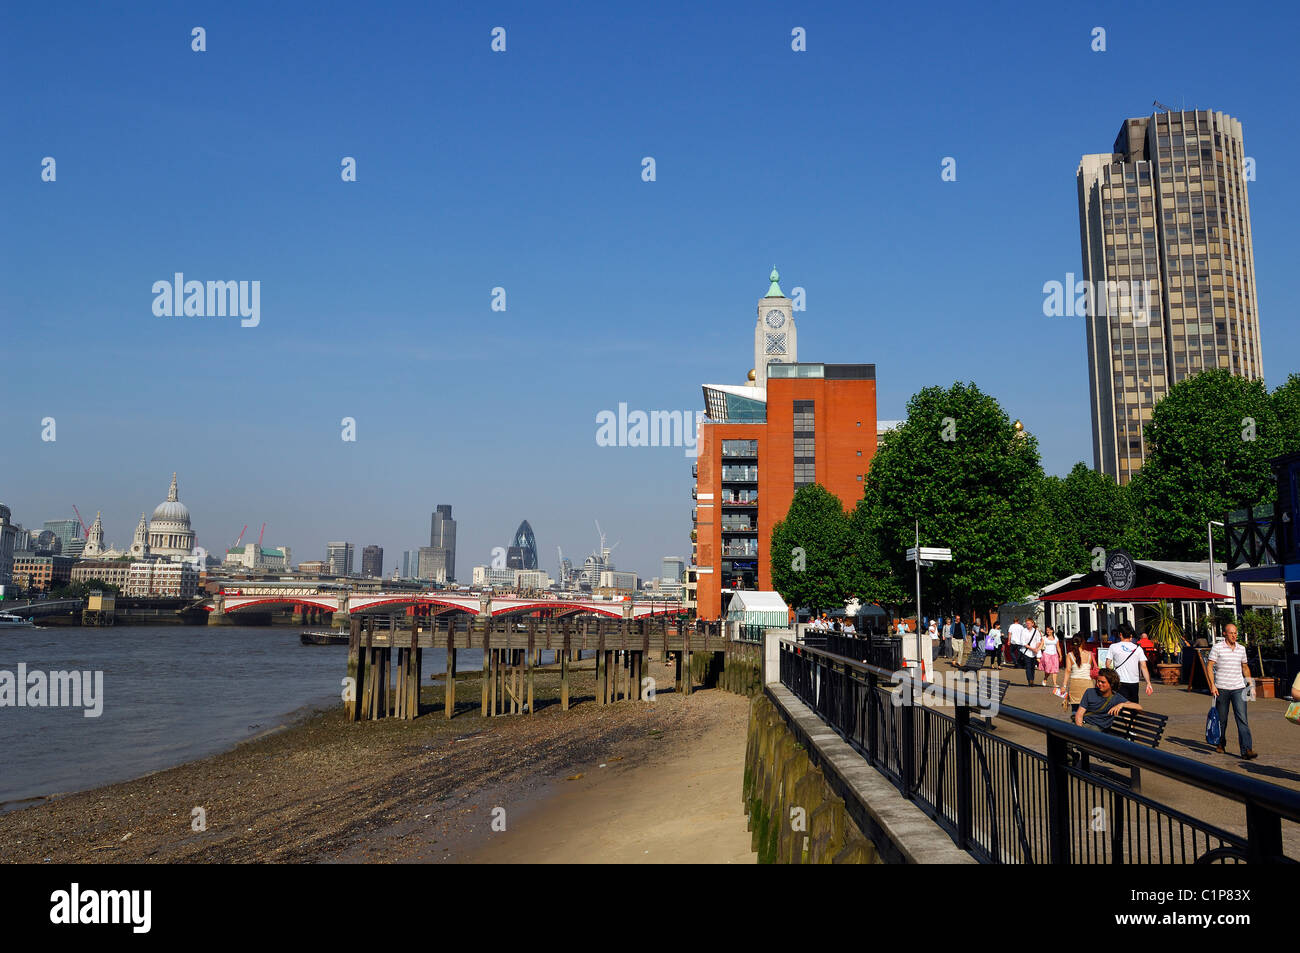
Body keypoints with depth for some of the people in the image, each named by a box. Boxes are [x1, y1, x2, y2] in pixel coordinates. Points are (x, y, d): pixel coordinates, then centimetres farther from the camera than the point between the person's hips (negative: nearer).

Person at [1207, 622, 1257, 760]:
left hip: (1238, 688, 2)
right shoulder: (1217, 648, -3)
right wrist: (1212, 685, -12)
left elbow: (1245, 667, 22)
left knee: (1242, 719, -8)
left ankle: (1247, 750, -13)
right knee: (1222, 719, 8)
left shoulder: (1241, 648, 10)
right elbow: (1209, 666, -4)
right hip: (1221, 688, -2)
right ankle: (1220, 744, 28)